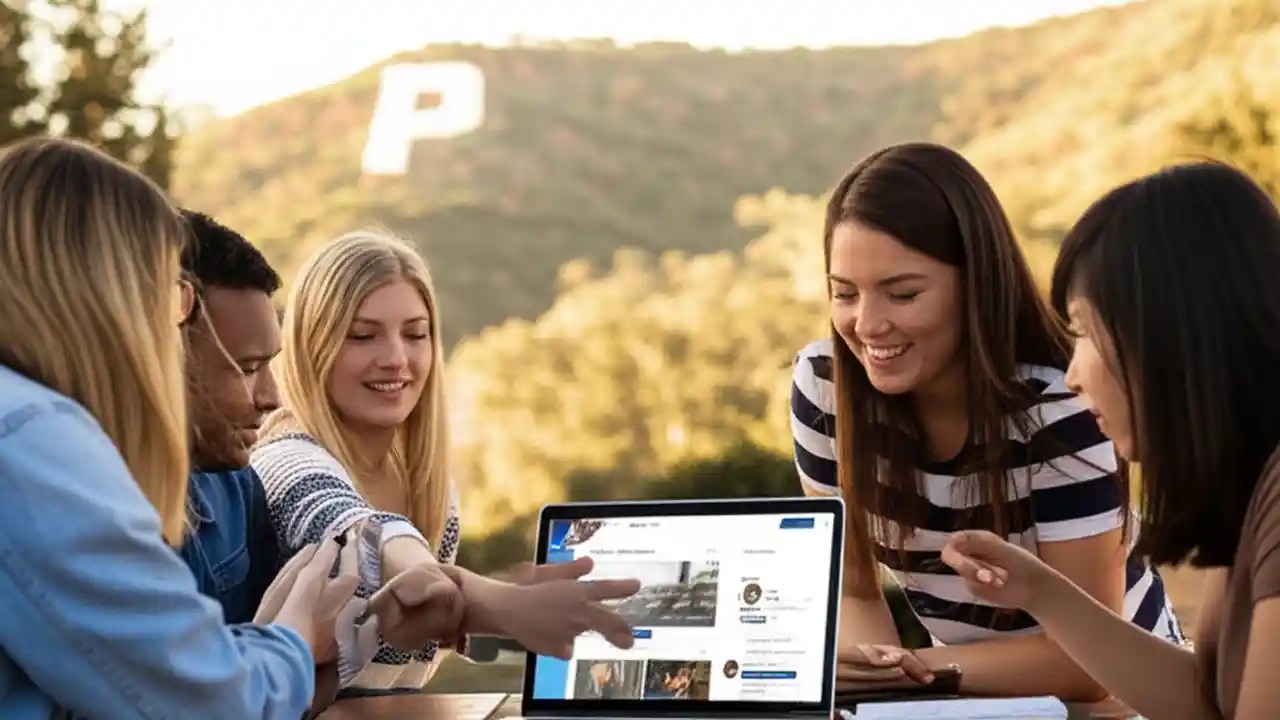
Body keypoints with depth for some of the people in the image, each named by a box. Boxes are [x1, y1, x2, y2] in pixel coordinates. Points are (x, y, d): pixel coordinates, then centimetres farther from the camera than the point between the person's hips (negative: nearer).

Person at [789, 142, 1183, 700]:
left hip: (1110, 694, -3)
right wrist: (863, 656, -26)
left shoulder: (1062, 409, -25)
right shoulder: (822, 384, -13)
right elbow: (853, 593, -5)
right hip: (960, 698, 3)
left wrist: (925, 666, -34)